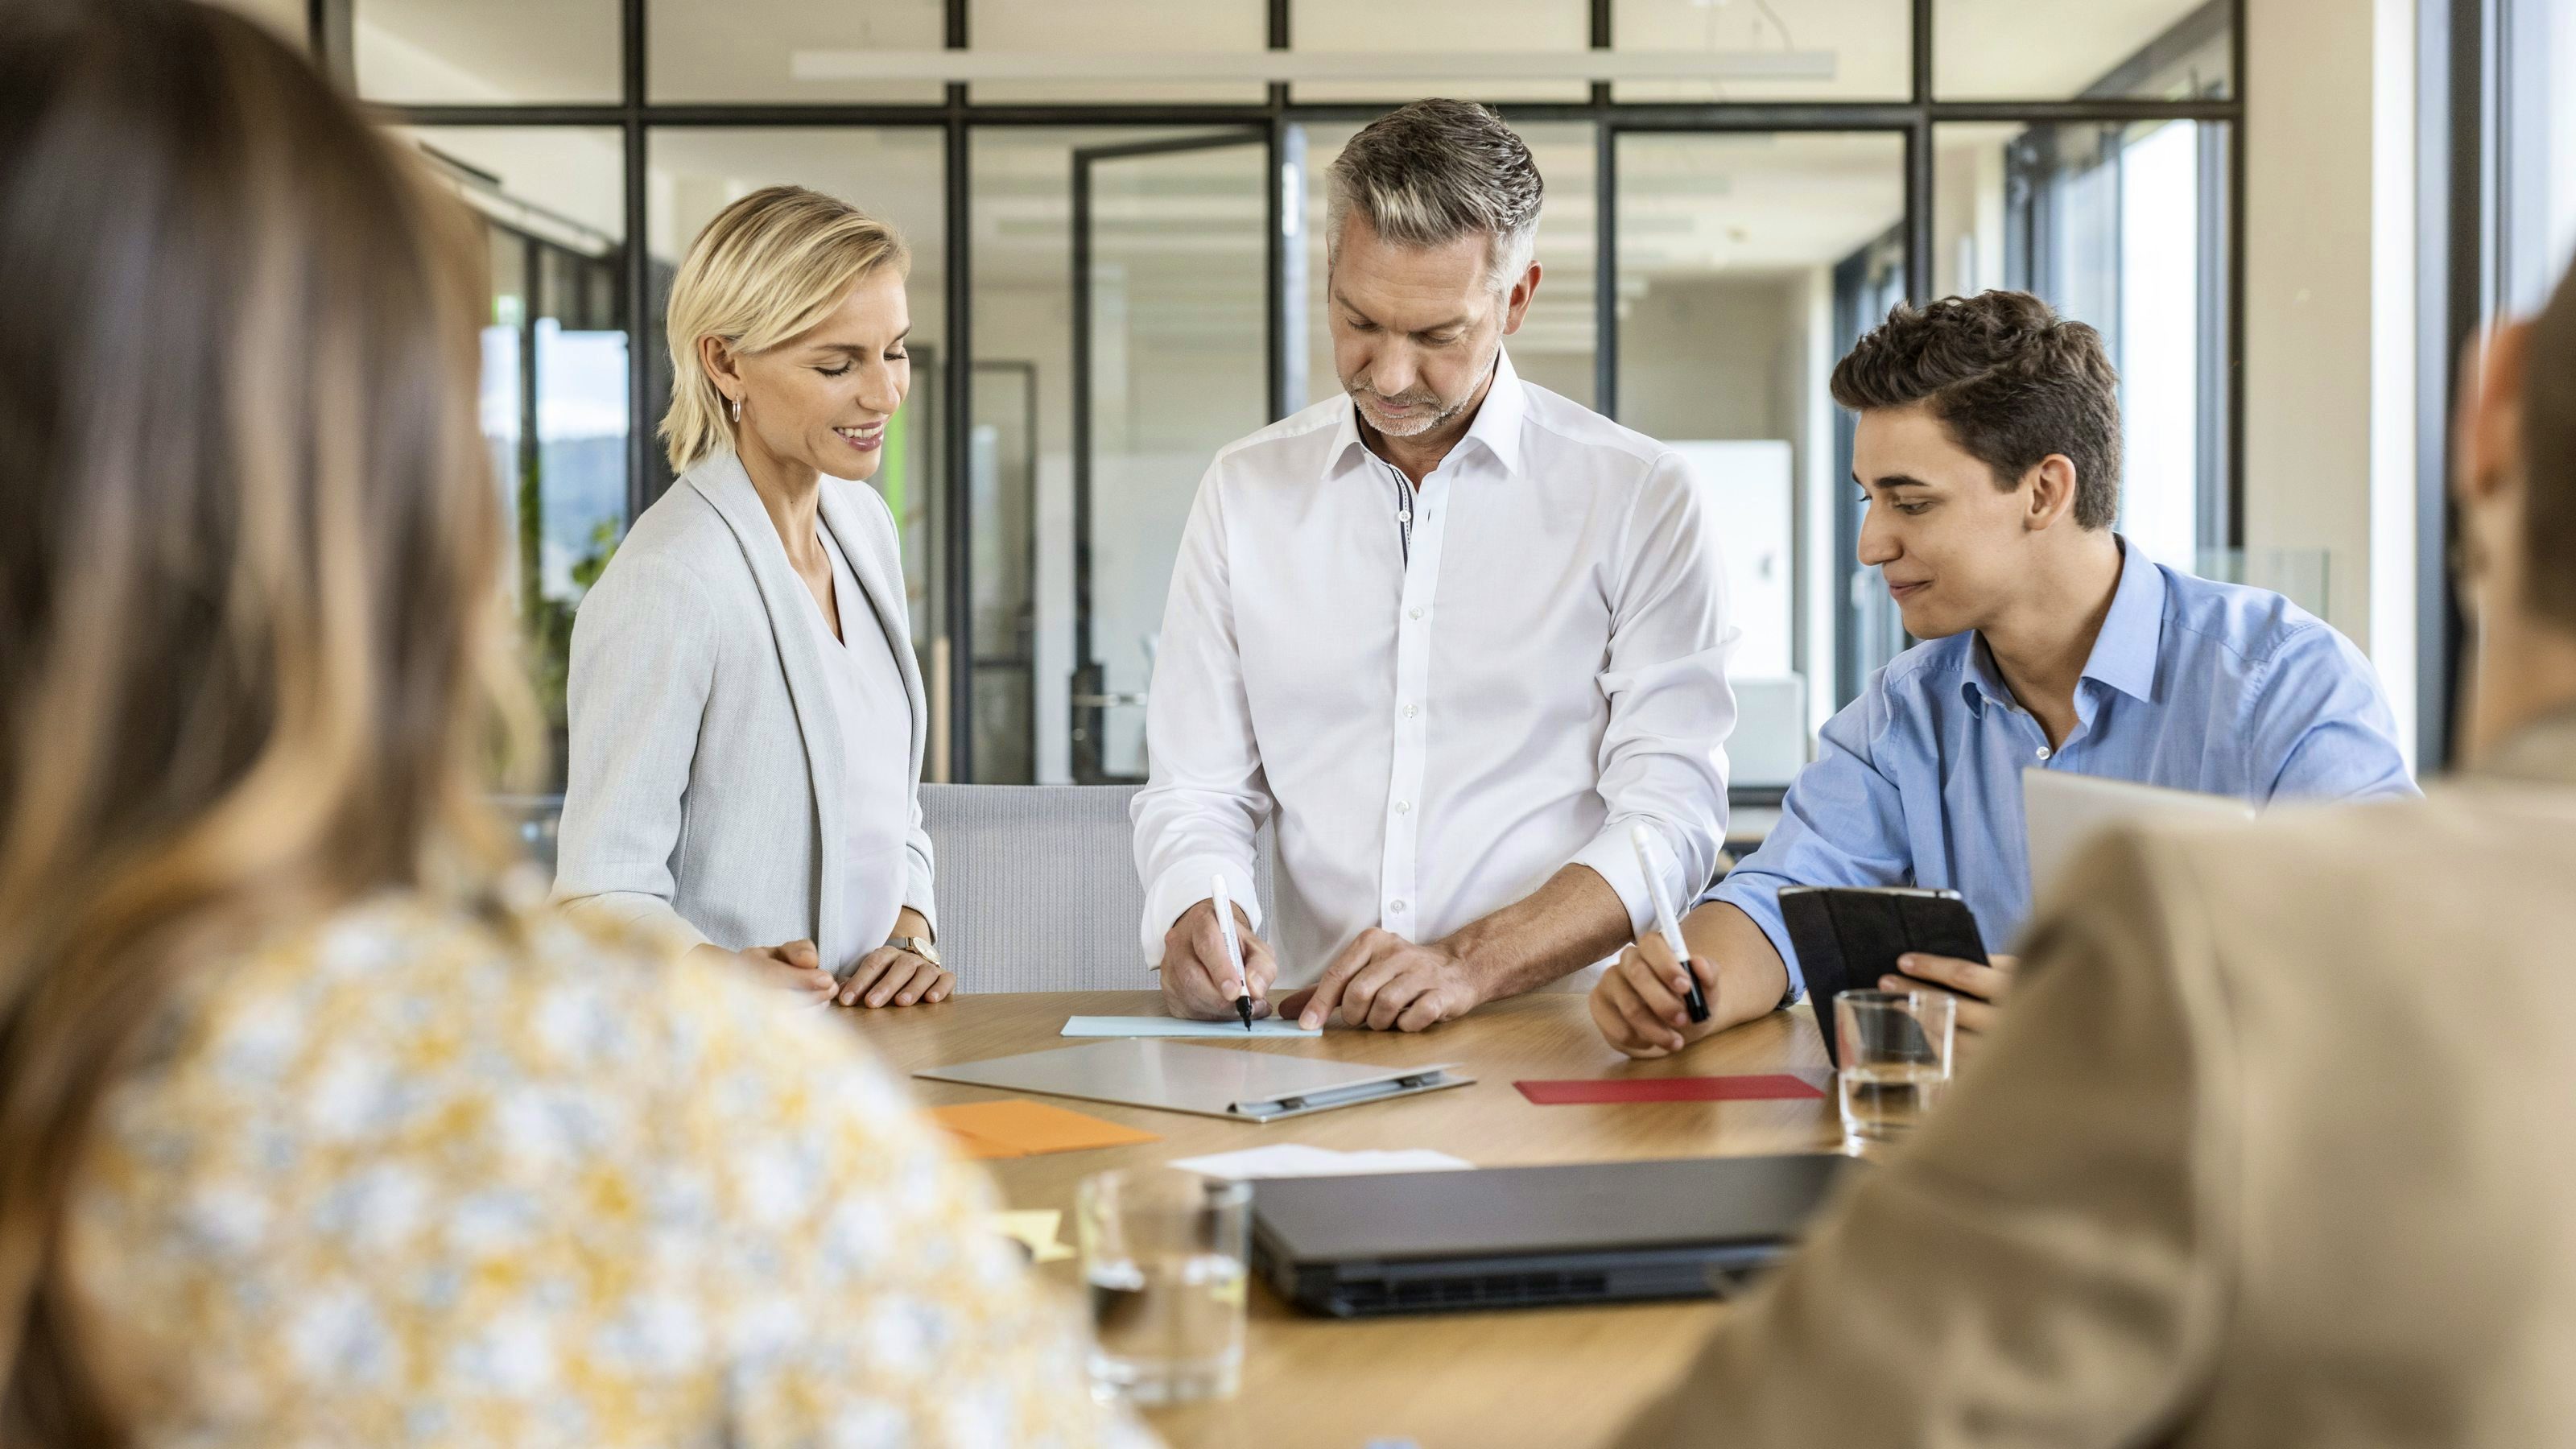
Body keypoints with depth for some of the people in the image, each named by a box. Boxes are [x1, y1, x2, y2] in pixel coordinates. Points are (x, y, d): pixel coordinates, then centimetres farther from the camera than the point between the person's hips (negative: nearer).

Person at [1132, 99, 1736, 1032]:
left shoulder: (1638, 498, 3)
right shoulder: (1245, 491, 13)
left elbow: (1671, 815, -3)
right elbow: (1197, 792, 13)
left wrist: (1471, 965, -17)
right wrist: (1194, 920, -9)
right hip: (1311, 1031, 3)